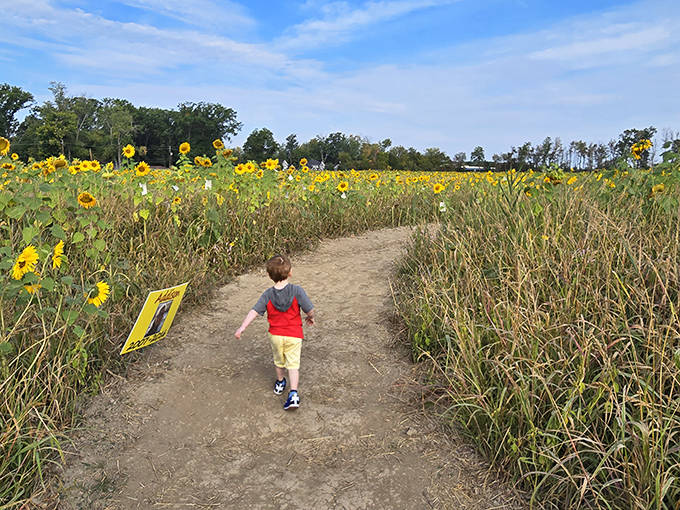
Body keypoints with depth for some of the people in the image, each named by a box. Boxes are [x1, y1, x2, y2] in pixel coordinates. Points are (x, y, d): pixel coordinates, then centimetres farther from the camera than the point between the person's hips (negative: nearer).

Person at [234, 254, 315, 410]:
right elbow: (310, 310, -14)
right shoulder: (297, 291, -16)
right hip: (294, 335, -2)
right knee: (293, 364, 5)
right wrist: (310, 318, 7)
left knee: (279, 361, 24)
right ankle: (293, 393, -8)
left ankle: (280, 383, 46)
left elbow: (254, 312, -11)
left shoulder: (268, 294, -8)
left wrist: (242, 328, -7)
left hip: (275, 334, 3)